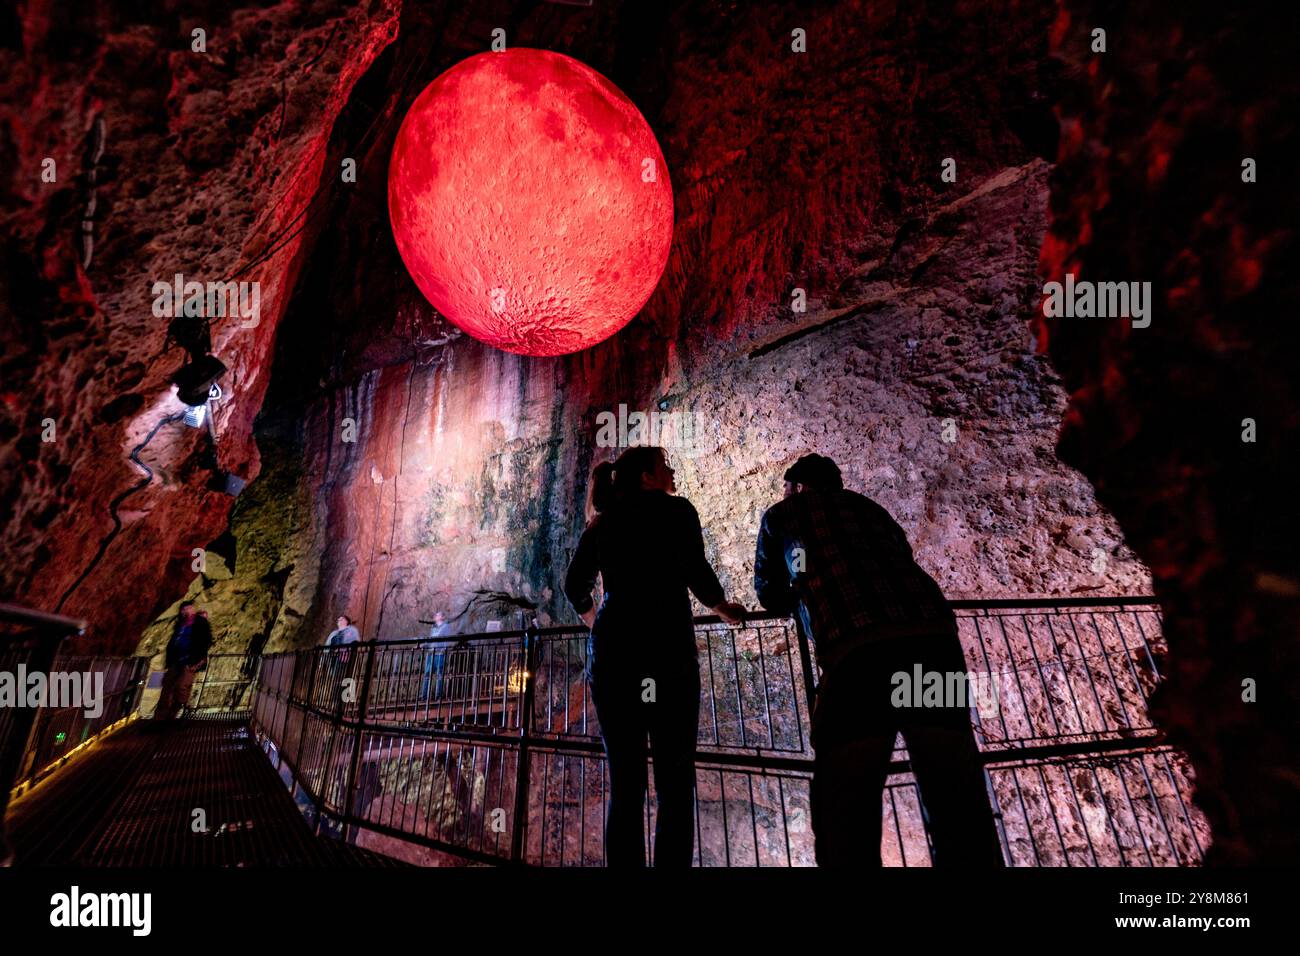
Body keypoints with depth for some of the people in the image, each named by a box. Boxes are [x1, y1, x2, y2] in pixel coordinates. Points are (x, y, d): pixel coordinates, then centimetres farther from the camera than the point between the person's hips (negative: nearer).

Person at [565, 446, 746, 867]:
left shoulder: (602, 522, 19)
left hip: (611, 649, 5)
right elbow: (696, 574, -4)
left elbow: (575, 586, 16)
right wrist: (724, 607, 15)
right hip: (665, 647, -4)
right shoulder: (676, 510, 6)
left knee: (624, 785, 7)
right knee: (674, 784, -1)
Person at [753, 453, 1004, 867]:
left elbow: (770, 594, 34)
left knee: (845, 809, 0)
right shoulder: (869, 506, 35)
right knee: (959, 801, 7)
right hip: (932, 632, 5)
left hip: (857, 646, -5)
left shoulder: (782, 514, 24)